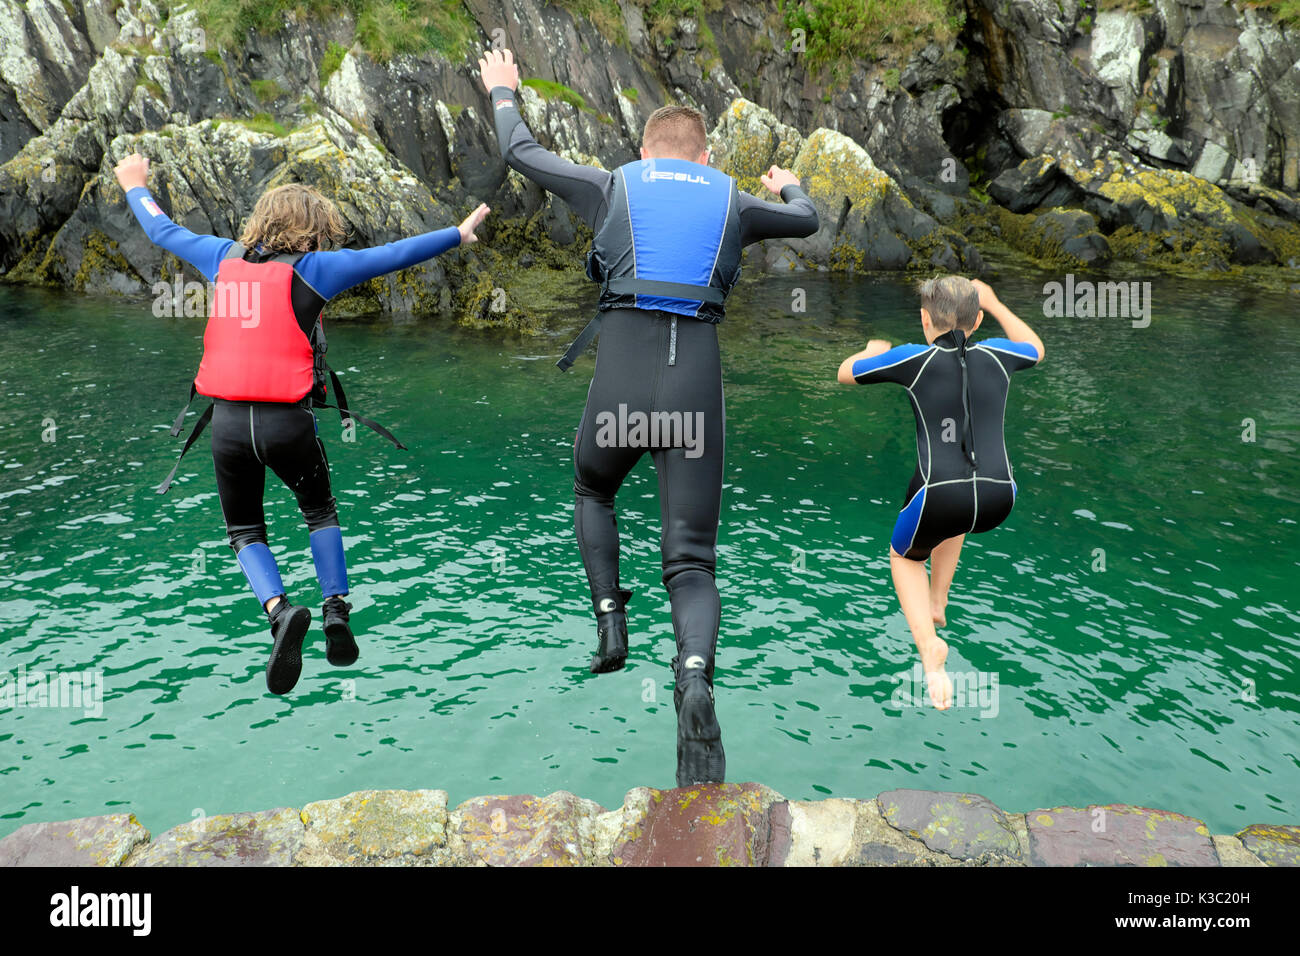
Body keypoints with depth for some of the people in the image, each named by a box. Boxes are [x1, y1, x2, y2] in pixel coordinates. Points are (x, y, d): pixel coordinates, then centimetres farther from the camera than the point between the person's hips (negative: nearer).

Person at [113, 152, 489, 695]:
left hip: (227, 421, 3)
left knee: (244, 530, 17)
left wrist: (135, 187, 46)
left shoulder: (224, 259, 10)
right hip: (288, 421, -2)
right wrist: (459, 234, 4)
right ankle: (335, 609, 12)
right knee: (320, 513, 22)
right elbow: (390, 256, -3)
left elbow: (164, 232, 27)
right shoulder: (310, 268, -2)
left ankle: (280, 609, -7)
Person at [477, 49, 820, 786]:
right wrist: (789, 186, 62)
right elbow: (807, 222, 39)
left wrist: (503, 93, 48)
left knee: (593, 491, 30)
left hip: (622, 369, 0)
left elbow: (521, 152, 28)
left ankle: (610, 621, 16)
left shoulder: (615, 184, 15)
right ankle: (695, 674, -24)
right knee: (691, 559, 3)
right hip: (698, 374, 1)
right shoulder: (732, 201, 19)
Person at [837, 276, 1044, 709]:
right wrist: (994, 304, 42)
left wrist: (873, 350, 36)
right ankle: (937, 603, 42)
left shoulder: (913, 358, 0)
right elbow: (1036, 349, 34)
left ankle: (929, 643, 0)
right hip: (998, 502, 4)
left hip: (939, 498, -4)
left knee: (905, 556, 26)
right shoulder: (996, 355, 9)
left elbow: (844, 373, 15)